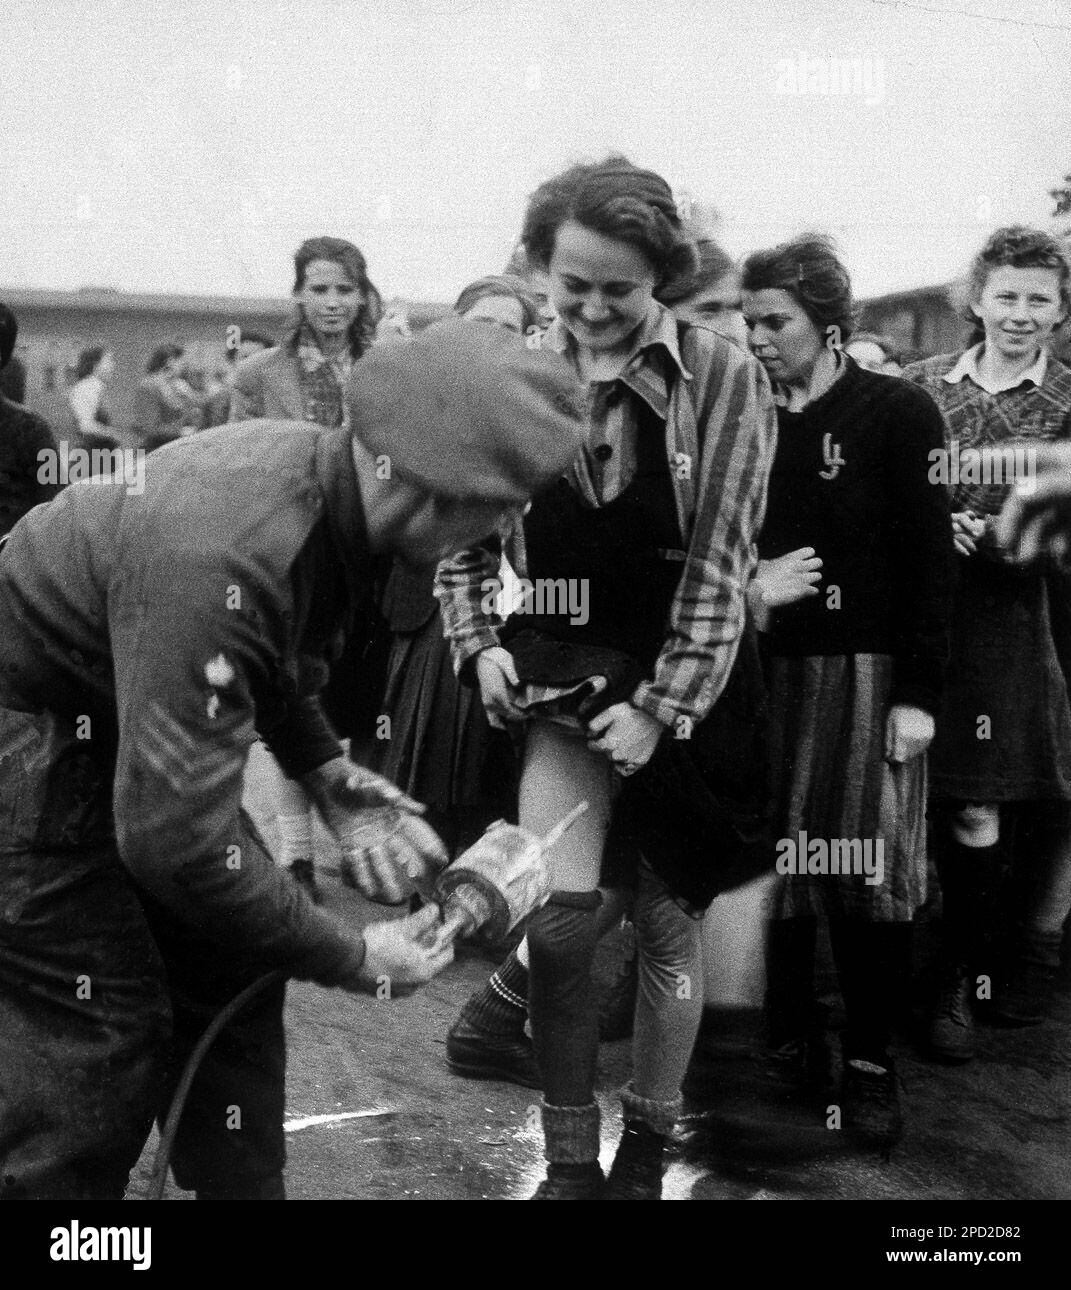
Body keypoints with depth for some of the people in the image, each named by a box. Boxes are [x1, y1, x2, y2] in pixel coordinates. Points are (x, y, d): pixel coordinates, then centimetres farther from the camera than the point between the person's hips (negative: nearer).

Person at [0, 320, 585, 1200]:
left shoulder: (324, 468, -11)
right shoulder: (219, 558, -38)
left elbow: (281, 658, 10)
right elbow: (175, 836, -36)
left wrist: (327, 775, -5)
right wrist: (352, 961, -24)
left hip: (122, 726, 8)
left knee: (230, 974, 9)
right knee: (100, 1030, -8)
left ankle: (242, 1185, 25)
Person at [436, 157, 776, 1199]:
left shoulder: (721, 379, -9)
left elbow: (719, 563, -11)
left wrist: (660, 708, -14)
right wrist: (477, 641, -2)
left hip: (684, 680, -1)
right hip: (564, 670, 2)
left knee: (669, 920, 7)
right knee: (561, 910, -12)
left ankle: (646, 1151, 28)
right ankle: (568, 1162, 7)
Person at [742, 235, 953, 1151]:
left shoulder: (898, 413, -1)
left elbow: (929, 558, -5)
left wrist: (918, 691, -10)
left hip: (863, 671, -4)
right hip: (766, 668, 4)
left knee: (865, 870, -2)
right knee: (771, 868, 5)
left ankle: (872, 1061, 12)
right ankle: (791, 1042, 20)